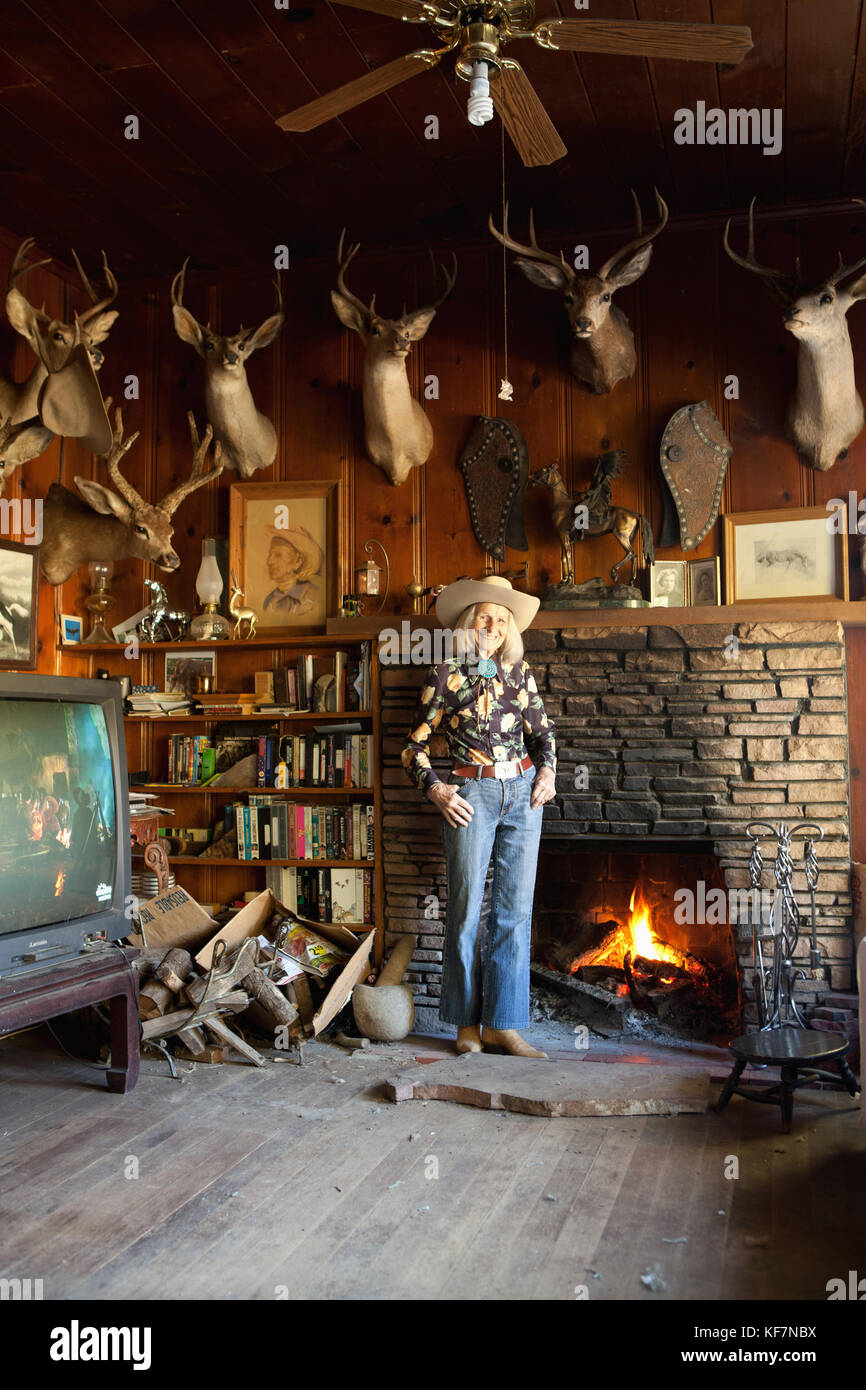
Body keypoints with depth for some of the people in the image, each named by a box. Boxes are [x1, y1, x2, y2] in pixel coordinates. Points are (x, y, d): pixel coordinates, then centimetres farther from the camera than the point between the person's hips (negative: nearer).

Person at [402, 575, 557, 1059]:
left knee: (515, 911, 3)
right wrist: (434, 788, -11)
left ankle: (502, 1024, 10)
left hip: (522, 794, 4)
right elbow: (416, 743, 1)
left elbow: (543, 730, 20)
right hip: (471, 796, -4)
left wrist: (547, 769, 3)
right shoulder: (448, 674, -1)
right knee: (467, 910, 0)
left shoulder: (519, 671, 10)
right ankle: (468, 1023, 14)